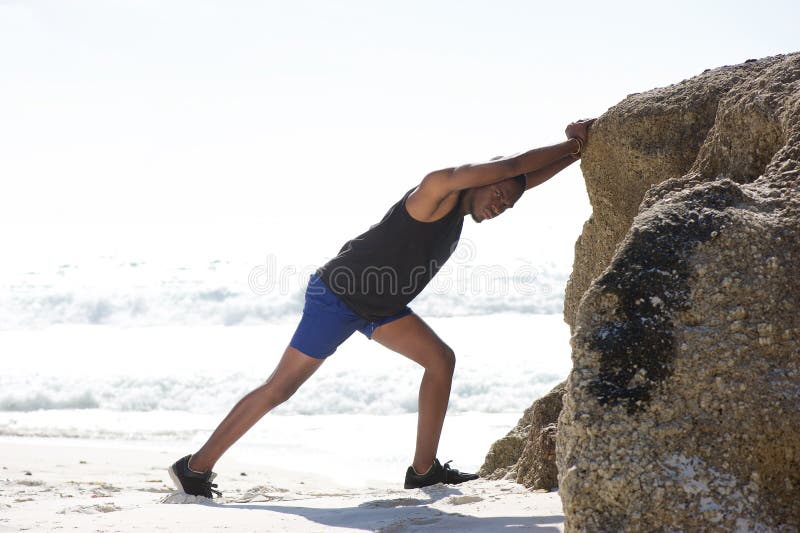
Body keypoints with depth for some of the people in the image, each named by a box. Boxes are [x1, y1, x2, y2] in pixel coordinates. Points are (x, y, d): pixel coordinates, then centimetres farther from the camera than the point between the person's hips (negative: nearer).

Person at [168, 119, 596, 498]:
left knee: (441, 359, -1)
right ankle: (196, 467, 3)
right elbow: (511, 166, -27)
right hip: (336, 295, -9)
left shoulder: (463, 204, 5)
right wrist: (570, 146, -18)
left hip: (378, 306, 9)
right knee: (281, 387, -6)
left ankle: (423, 470, 2)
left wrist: (577, 149, -2)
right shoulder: (439, 187, -21)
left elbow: (528, 176, 10)